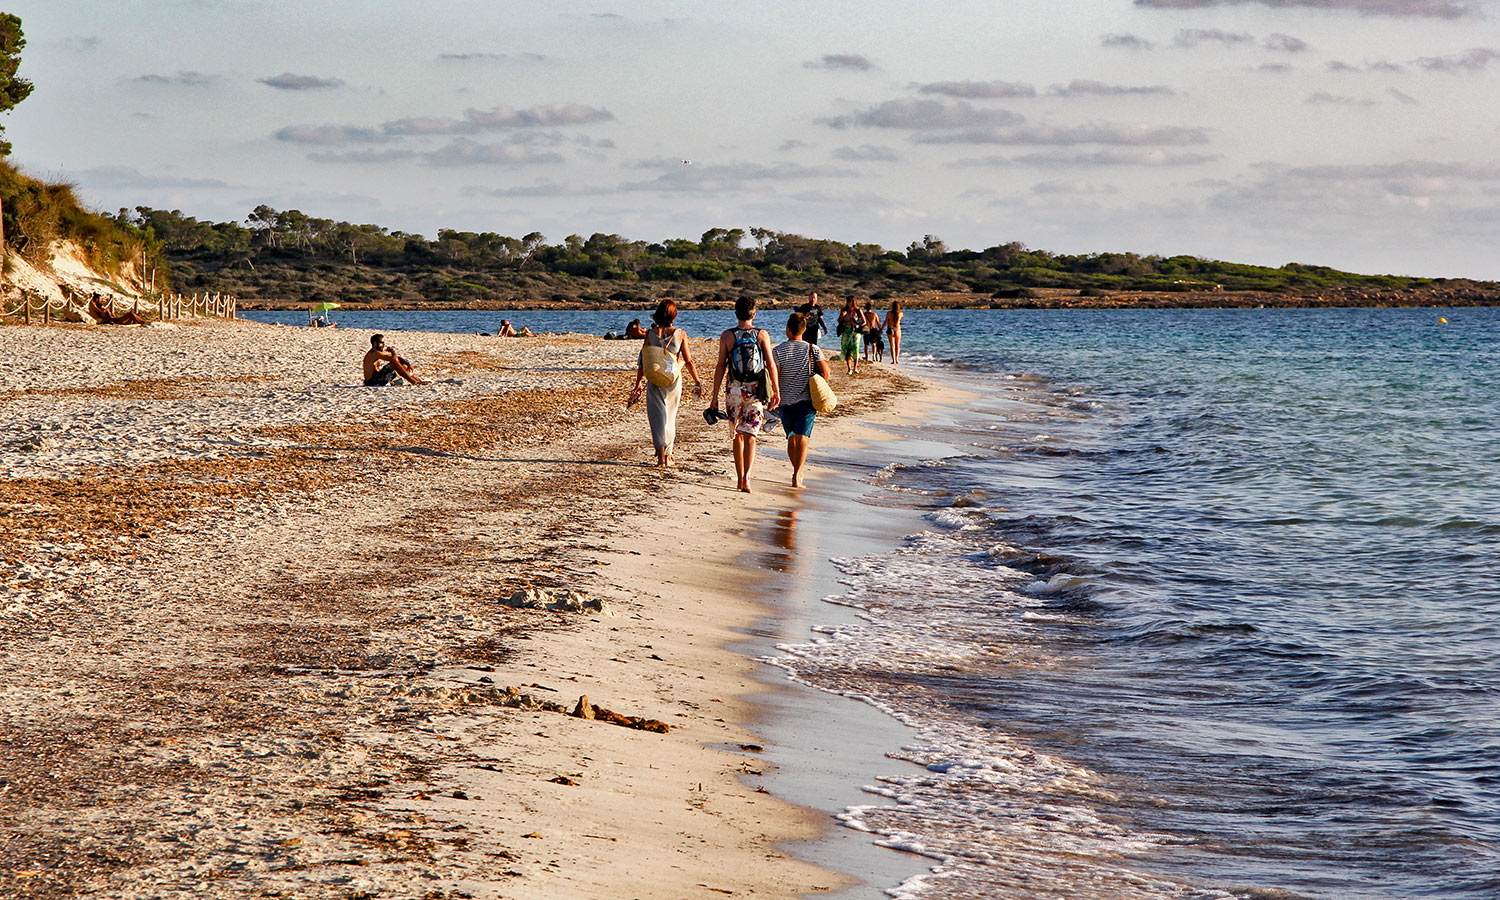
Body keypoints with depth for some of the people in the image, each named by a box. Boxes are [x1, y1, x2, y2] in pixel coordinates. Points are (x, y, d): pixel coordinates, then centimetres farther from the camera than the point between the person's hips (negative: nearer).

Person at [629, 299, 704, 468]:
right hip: (674, 380, 1)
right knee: (670, 416, 16)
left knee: (657, 416, 3)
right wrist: (697, 381, 3)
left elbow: (643, 361, -4)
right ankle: (667, 455, 22)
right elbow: (688, 361, -5)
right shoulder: (680, 334, -6)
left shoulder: (650, 334, -5)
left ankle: (661, 455, -11)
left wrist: (638, 382, 4)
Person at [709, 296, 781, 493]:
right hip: (756, 390, -1)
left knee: (737, 436, 15)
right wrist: (776, 391, 3)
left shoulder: (727, 336, -1)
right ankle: (746, 477, -22)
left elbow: (720, 367, -2)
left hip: (734, 390, 1)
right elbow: (770, 364, -4)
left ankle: (740, 479, 20)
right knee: (749, 436, -4)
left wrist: (715, 396, 2)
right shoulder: (762, 335, -1)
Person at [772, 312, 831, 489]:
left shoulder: (779, 350, -5)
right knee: (802, 438, -6)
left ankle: (798, 472, 27)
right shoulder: (813, 349, -2)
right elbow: (825, 373, -8)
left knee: (791, 439, 16)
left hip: (786, 401, 1)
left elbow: (774, 376, -12)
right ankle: (796, 476, -20)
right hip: (806, 401, -1)